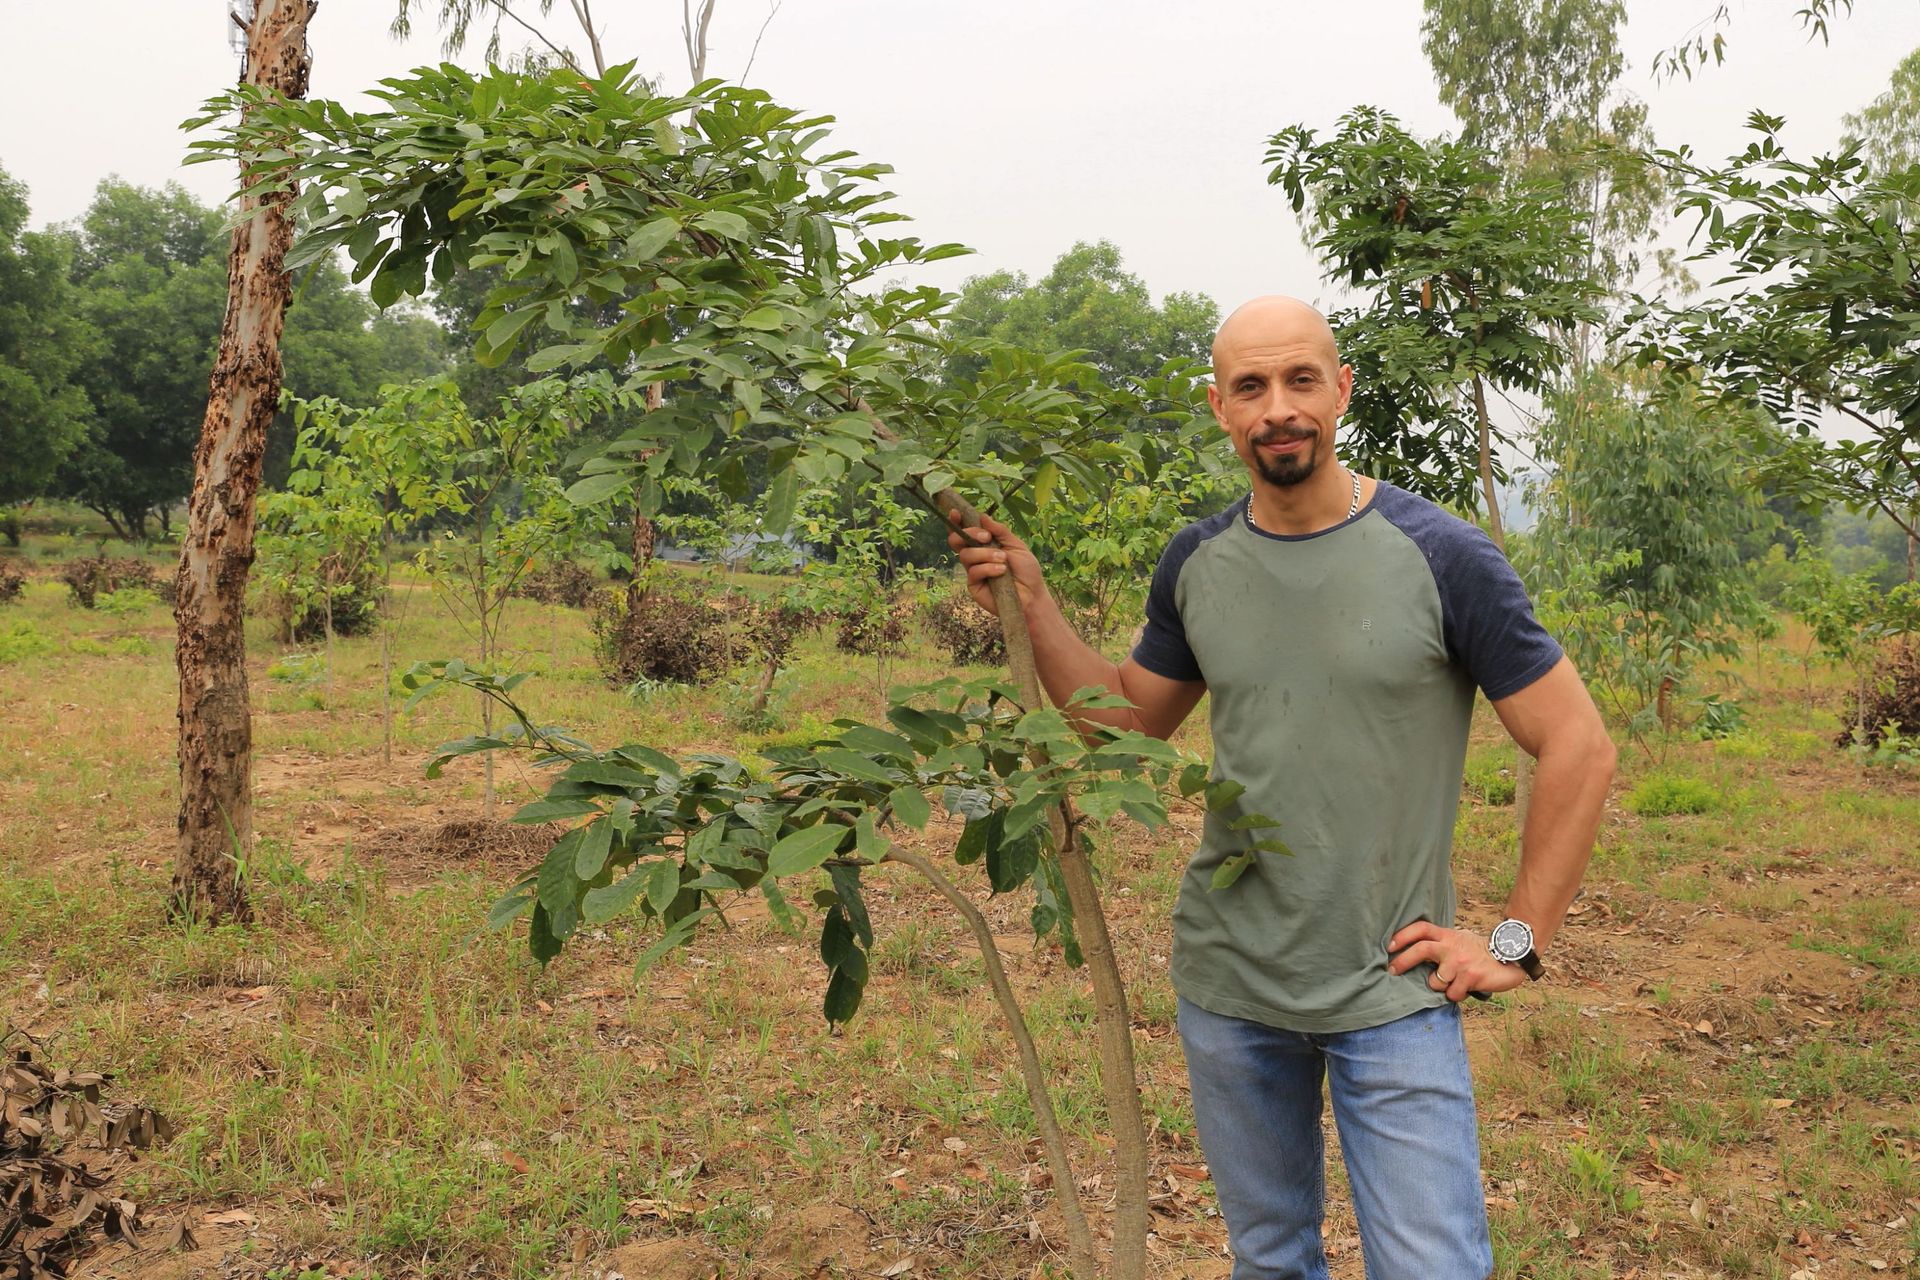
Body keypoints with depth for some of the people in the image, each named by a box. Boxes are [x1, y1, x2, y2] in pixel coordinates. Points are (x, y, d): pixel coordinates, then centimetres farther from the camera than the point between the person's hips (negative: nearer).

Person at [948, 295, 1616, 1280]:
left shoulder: (1438, 557, -12)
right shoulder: (1198, 563, 0)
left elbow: (1579, 749, -8)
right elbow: (1129, 714, 13)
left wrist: (1517, 942, -8)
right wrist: (1030, 605, 1)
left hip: (1392, 996, -4)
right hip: (1226, 987, 4)